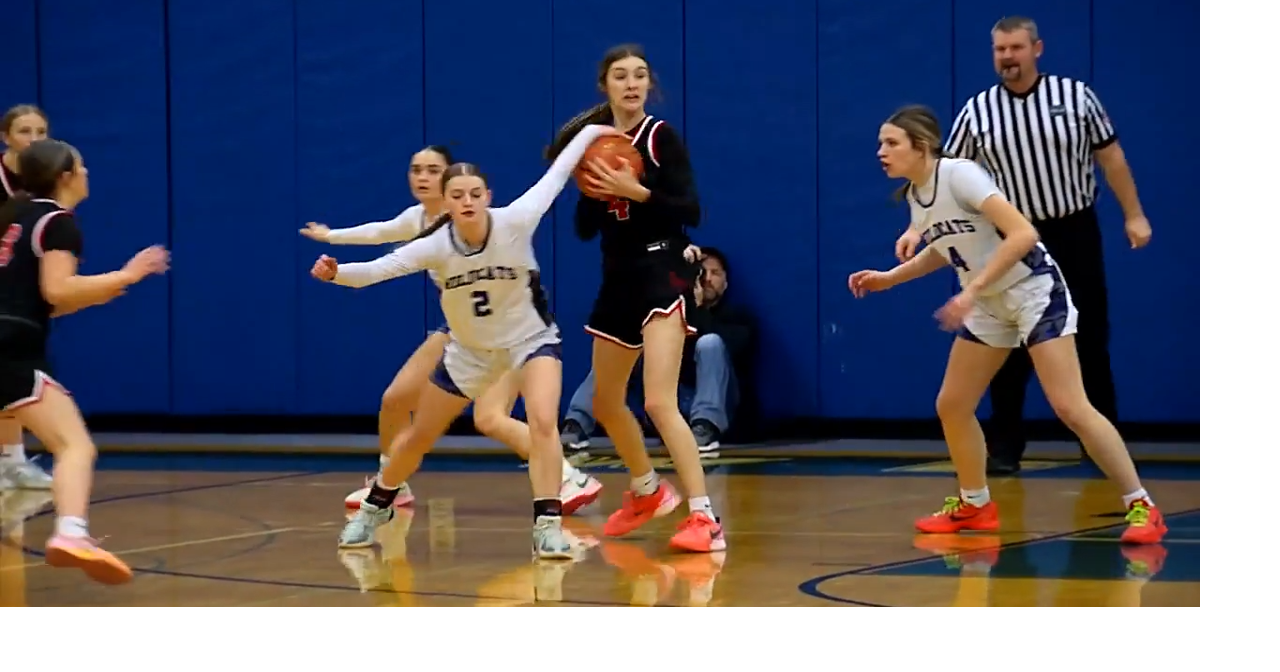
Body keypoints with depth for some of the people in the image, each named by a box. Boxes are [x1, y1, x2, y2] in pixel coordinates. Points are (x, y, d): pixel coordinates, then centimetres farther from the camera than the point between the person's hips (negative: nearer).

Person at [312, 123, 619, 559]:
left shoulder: (514, 223, -28)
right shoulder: (436, 246, -25)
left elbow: (554, 177, -15)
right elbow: (379, 268, -34)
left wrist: (589, 133, -7)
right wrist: (337, 273, -53)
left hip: (530, 338, -2)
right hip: (469, 350, 2)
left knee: (542, 422, -28)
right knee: (417, 438, 13)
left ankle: (548, 525, -23)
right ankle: (375, 508, 38)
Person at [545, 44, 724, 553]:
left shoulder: (660, 137, -7)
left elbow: (690, 211, -14)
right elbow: (585, 230, 7)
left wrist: (636, 190, -24)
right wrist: (591, 191, -12)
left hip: (662, 273, -7)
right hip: (618, 277, 7)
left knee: (659, 402, -20)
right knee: (605, 403, 17)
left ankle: (705, 519, -21)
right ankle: (647, 493, 41)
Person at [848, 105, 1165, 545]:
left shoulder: (959, 174, -22)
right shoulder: (913, 195, 3)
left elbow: (1023, 234, -30)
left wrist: (972, 291, -31)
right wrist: (889, 278, 13)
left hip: (1034, 291, -9)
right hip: (989, 306, 9)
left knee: (1070, 407, -16)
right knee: (952, 406, 8)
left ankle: (1141, 507, -10)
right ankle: (975, 506, 27)